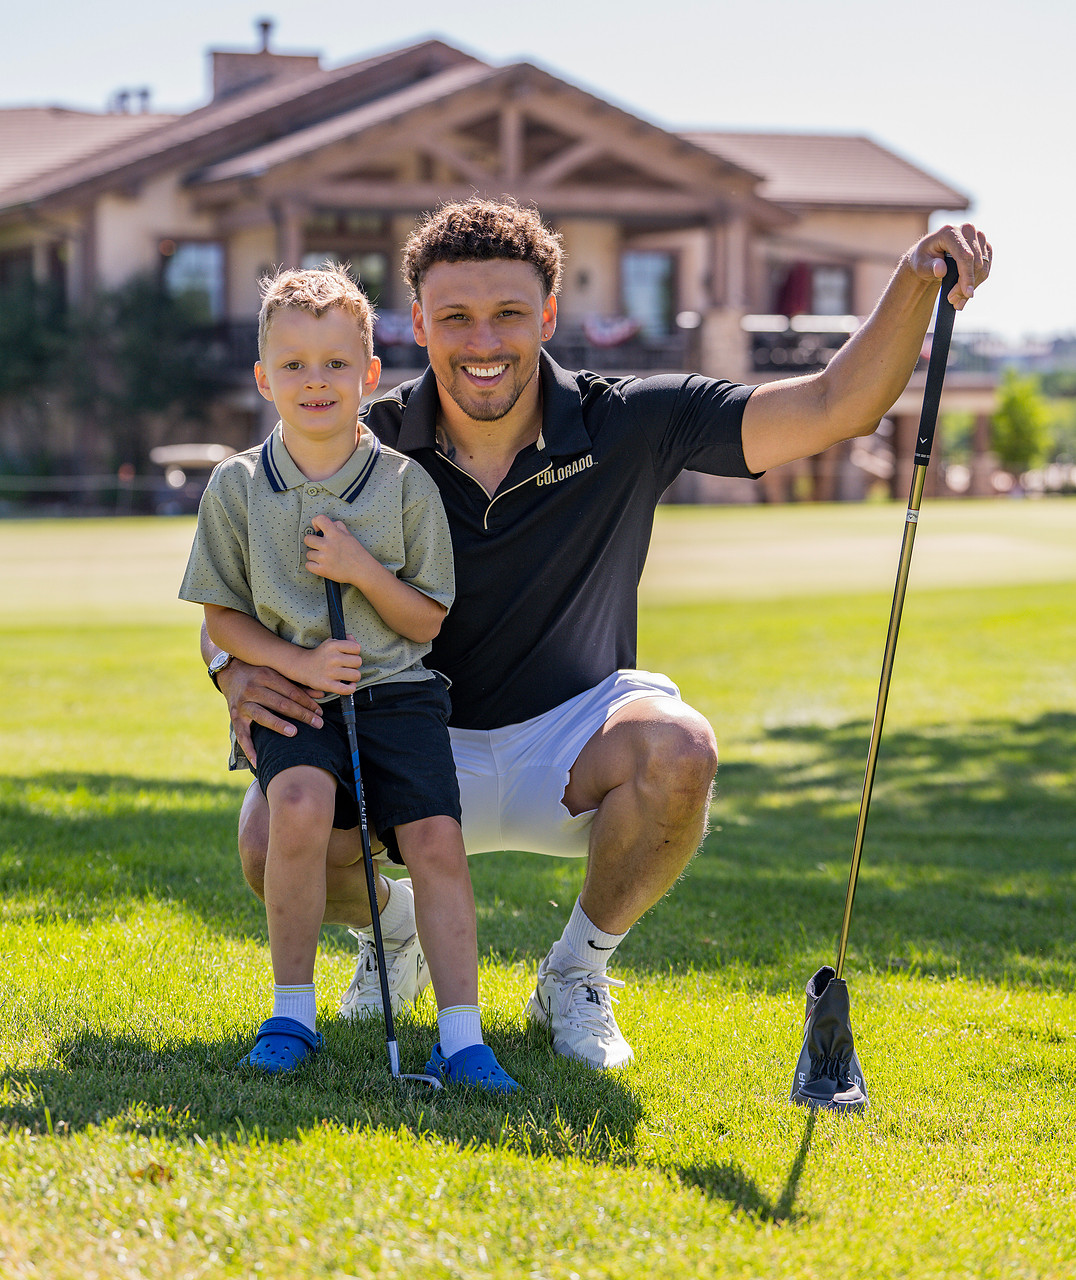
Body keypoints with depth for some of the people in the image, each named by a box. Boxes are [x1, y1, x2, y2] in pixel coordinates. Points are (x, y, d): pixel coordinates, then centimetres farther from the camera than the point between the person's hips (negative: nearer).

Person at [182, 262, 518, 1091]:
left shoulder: (406, 484, 1)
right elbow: (222, 616, 6)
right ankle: (293, 1011, -12)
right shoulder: (237, 487, 2)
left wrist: (363, 569, -14)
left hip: (397, 691, 1)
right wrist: (297, 661, -11)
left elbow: (427, 622, 3)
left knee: (436, 839, -18)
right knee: (300, 804, -29)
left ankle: (462, 1037, -11)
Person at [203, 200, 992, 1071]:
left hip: (574, 737, 0)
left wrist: (916, 283, -32)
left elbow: (836, 407, -16)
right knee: (275, 840, -27)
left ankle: (577, 973, -3)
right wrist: (238, 669, -27)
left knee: (679, 749, -34)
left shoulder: (629, 426, -12)